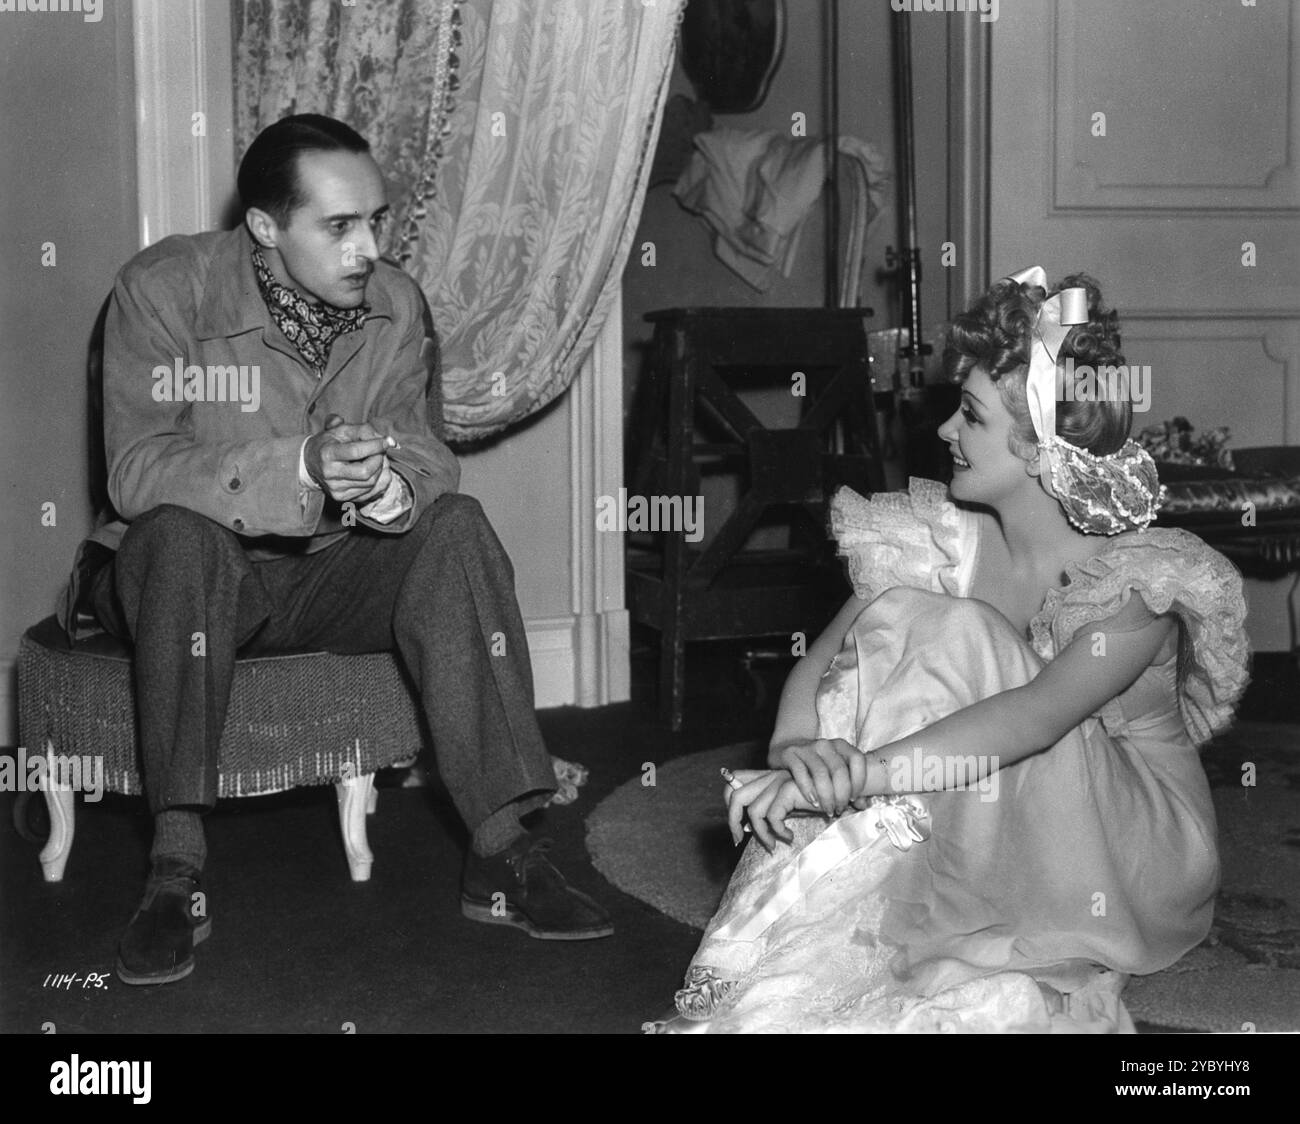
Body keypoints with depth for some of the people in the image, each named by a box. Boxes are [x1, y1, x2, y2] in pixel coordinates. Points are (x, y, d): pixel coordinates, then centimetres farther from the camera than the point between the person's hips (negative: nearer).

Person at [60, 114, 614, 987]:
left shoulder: (398, 305, 0)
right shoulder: (165, 287, -14)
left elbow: (427, 454, -4)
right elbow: (138, 470, -23)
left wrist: (394, 485, -31)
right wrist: (299, 467, -39)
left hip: (330, 573, 3)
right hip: (185, 577, -3)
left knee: (457, 528, -23)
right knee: (181, 533, -36)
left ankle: (502, 852, -25)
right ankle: (175, 871, -33)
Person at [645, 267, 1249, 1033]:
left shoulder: (1144, 578, -20)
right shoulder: (946, 542, -4)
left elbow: (1039, 715, -36)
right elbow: (819, 667, -10)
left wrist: (858, 773, -47)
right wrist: (797, 752, -33)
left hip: (1132, 856, -5)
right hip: (991, 847, 5)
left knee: (955, 637, -27)